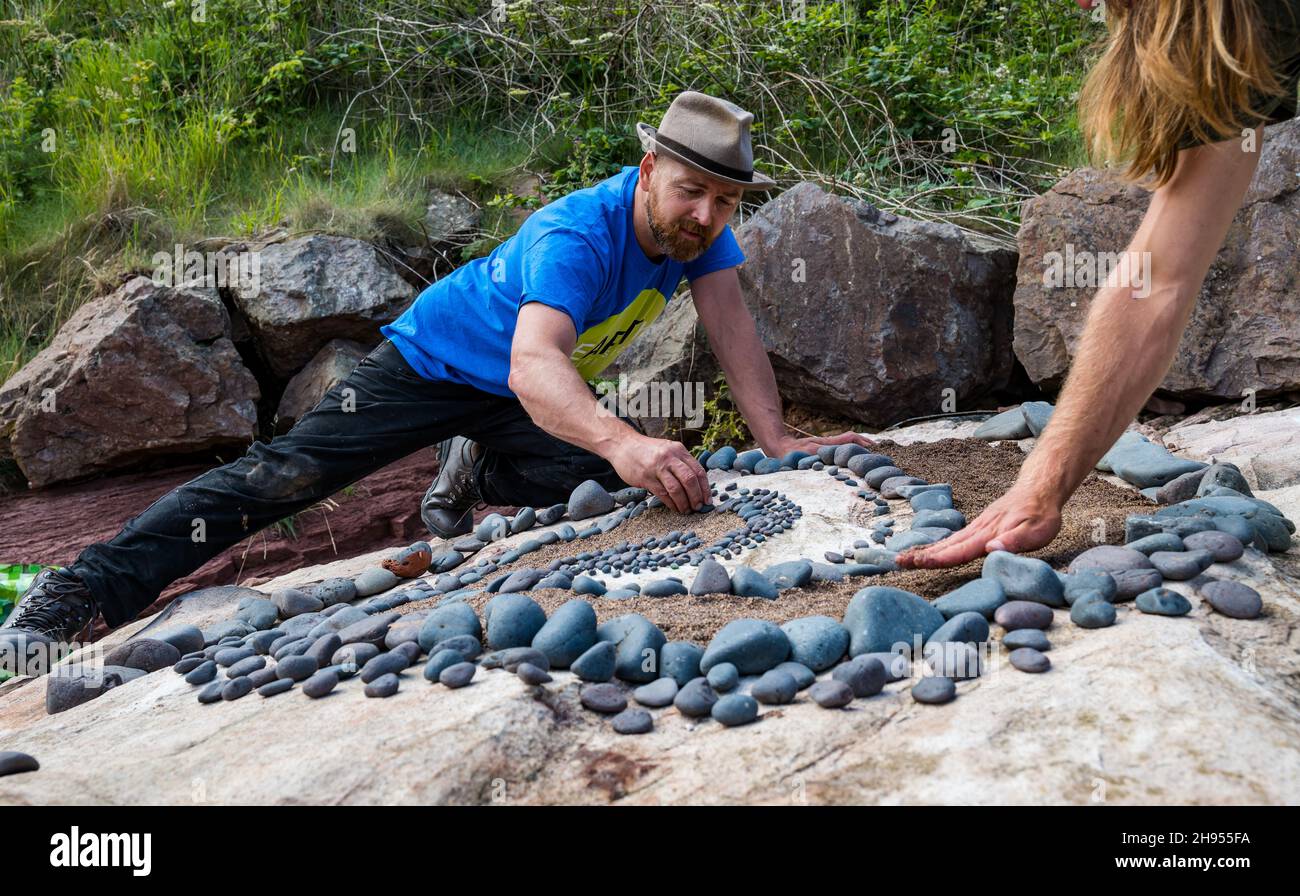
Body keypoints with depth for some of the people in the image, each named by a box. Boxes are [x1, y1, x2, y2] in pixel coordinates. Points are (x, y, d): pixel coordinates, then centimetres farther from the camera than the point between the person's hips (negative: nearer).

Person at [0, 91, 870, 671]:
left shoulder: (700, 224, -14)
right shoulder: (576, 236, -36)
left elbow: (732, 322, -14)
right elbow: (533, 363, -51)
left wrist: (777, 437, -27)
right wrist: (622, 439, -69)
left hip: (527, 402, 7)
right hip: (436, 358, -7)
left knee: (603, 483, -16)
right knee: (291, 471, -19)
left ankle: (475, 475, 17)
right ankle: (84, 590, -18)